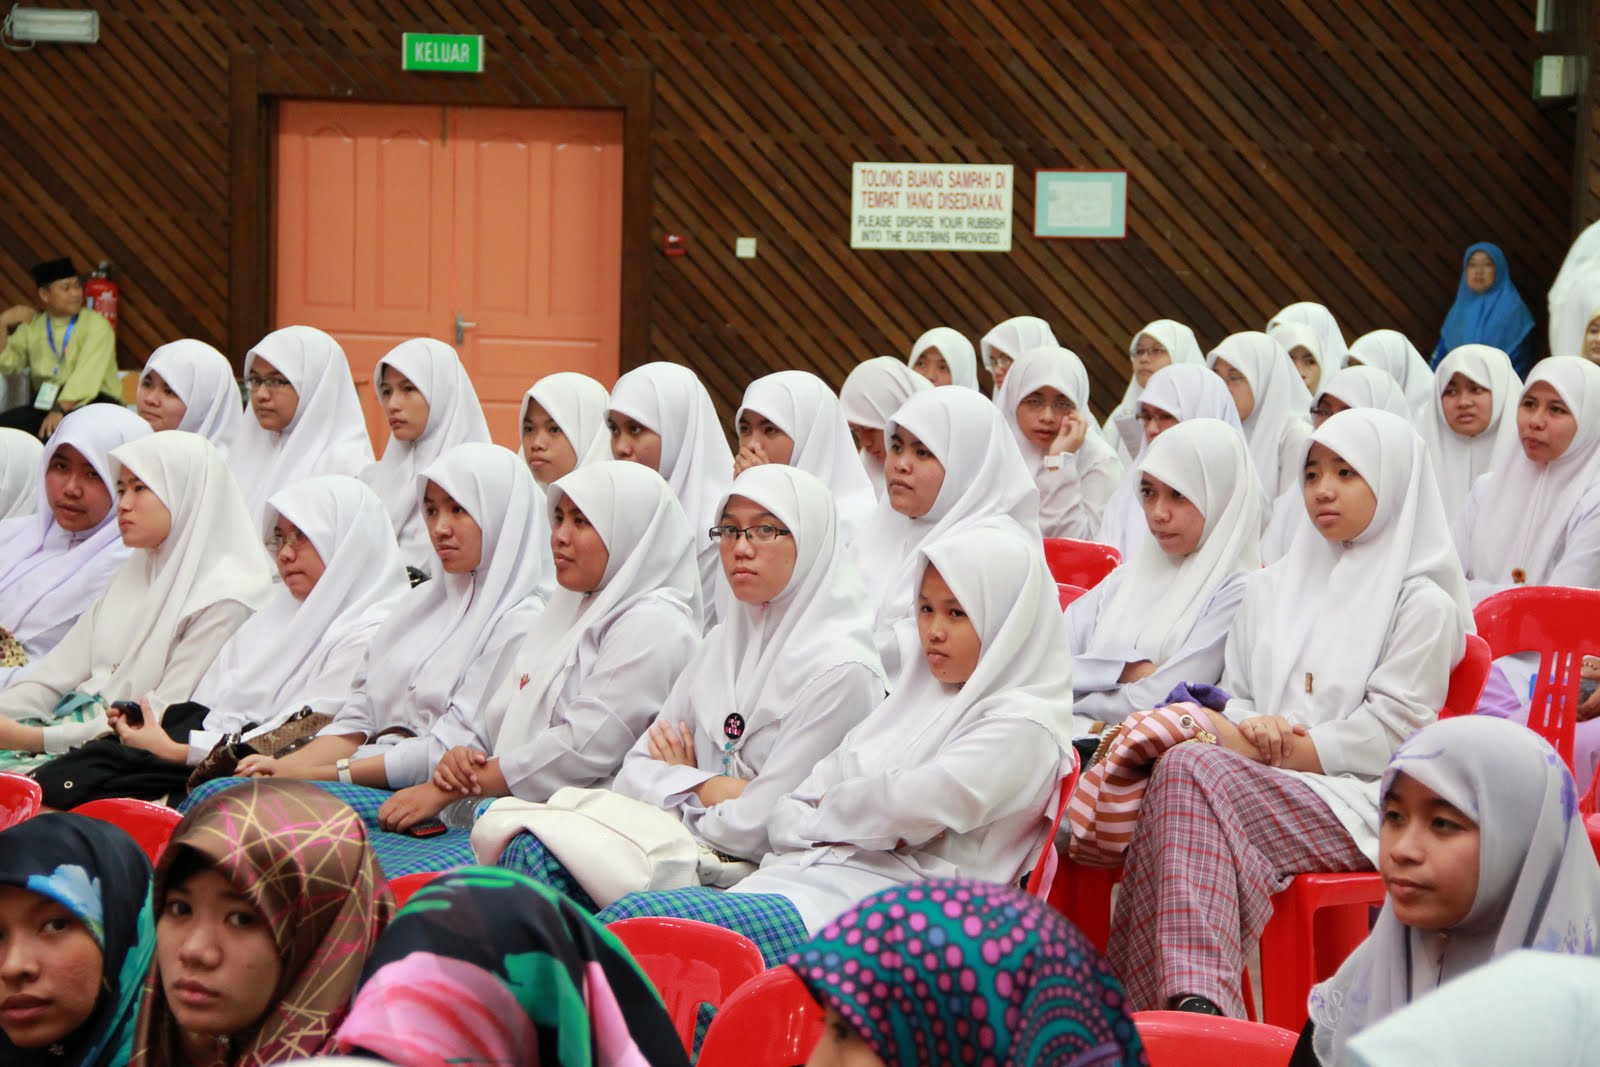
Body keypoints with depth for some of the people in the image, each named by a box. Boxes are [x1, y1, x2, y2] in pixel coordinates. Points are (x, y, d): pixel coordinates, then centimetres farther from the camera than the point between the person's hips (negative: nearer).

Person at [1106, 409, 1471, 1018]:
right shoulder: (1271, 588, 25)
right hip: (1253, 781, 5)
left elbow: (1389, 731, -4)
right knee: (1186, 767, -32)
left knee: (1189, 772, -31)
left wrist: (1260, 750, -10)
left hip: (1359, 807, -5)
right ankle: (1196, 1003, -41)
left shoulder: (1422, 603, 6)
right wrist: (1248, 728, -5)